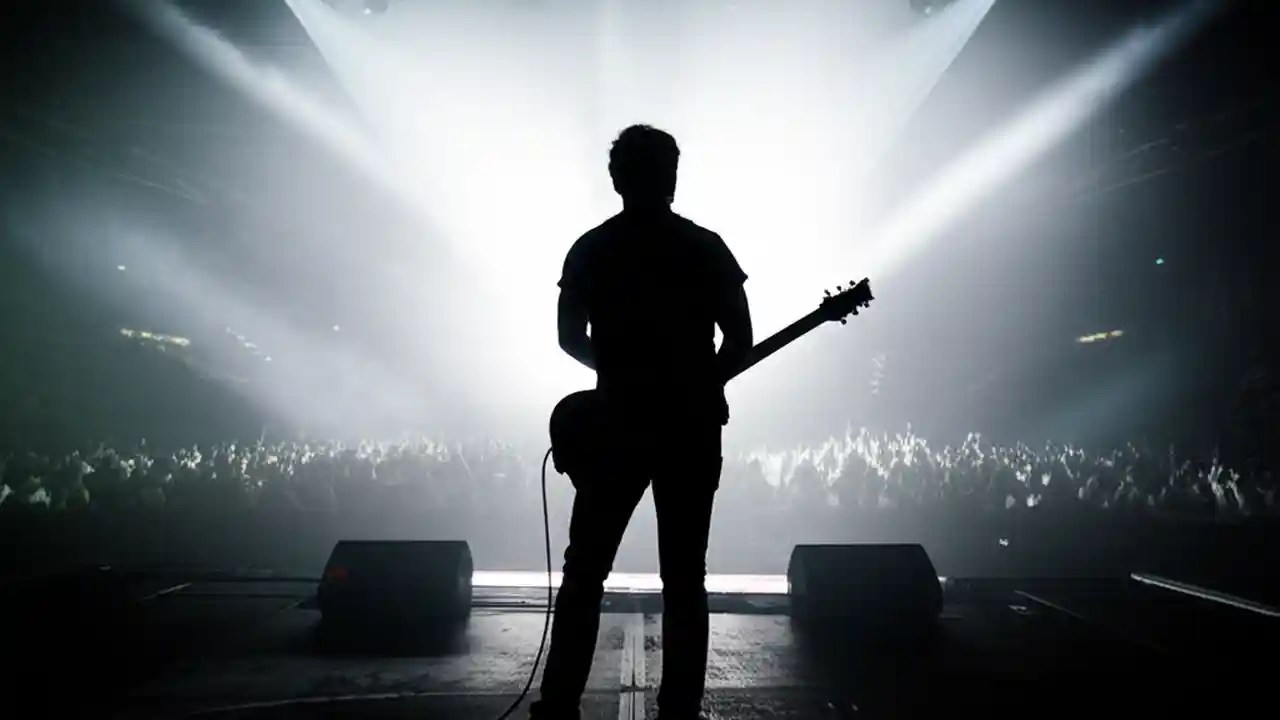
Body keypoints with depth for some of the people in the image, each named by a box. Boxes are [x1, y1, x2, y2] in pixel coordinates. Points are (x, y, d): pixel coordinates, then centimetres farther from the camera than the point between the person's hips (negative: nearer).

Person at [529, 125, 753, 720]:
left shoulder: (590, 249, 3)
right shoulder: (706, 248, 1)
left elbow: (570, 338, 7)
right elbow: (740, 341, -2)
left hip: (618, 431, 0)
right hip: (691, 432, 0)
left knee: (584, 572, 11)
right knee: (684, 580, 9)